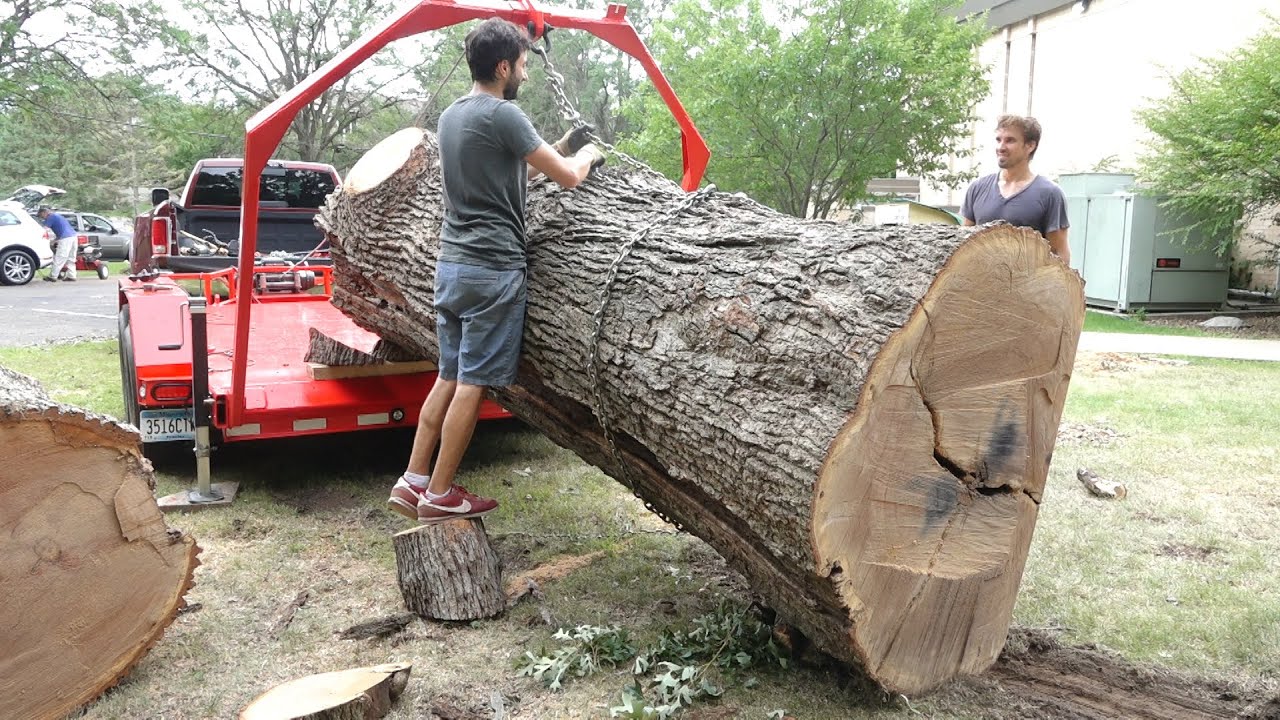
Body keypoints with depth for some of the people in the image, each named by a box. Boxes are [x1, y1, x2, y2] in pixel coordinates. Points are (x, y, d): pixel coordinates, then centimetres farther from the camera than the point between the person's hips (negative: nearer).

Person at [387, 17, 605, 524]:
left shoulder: (450, 116, 15)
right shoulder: (503, 115, -12)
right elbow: (568, 177, -7)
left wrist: (558, 150, 24)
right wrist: (587, 155, 14)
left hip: (451, 262, 9)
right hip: (492, 268, -9)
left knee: (450, 376, 13)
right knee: (473, 383, 0)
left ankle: (412, 482, 16)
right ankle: (440, 495, 8)